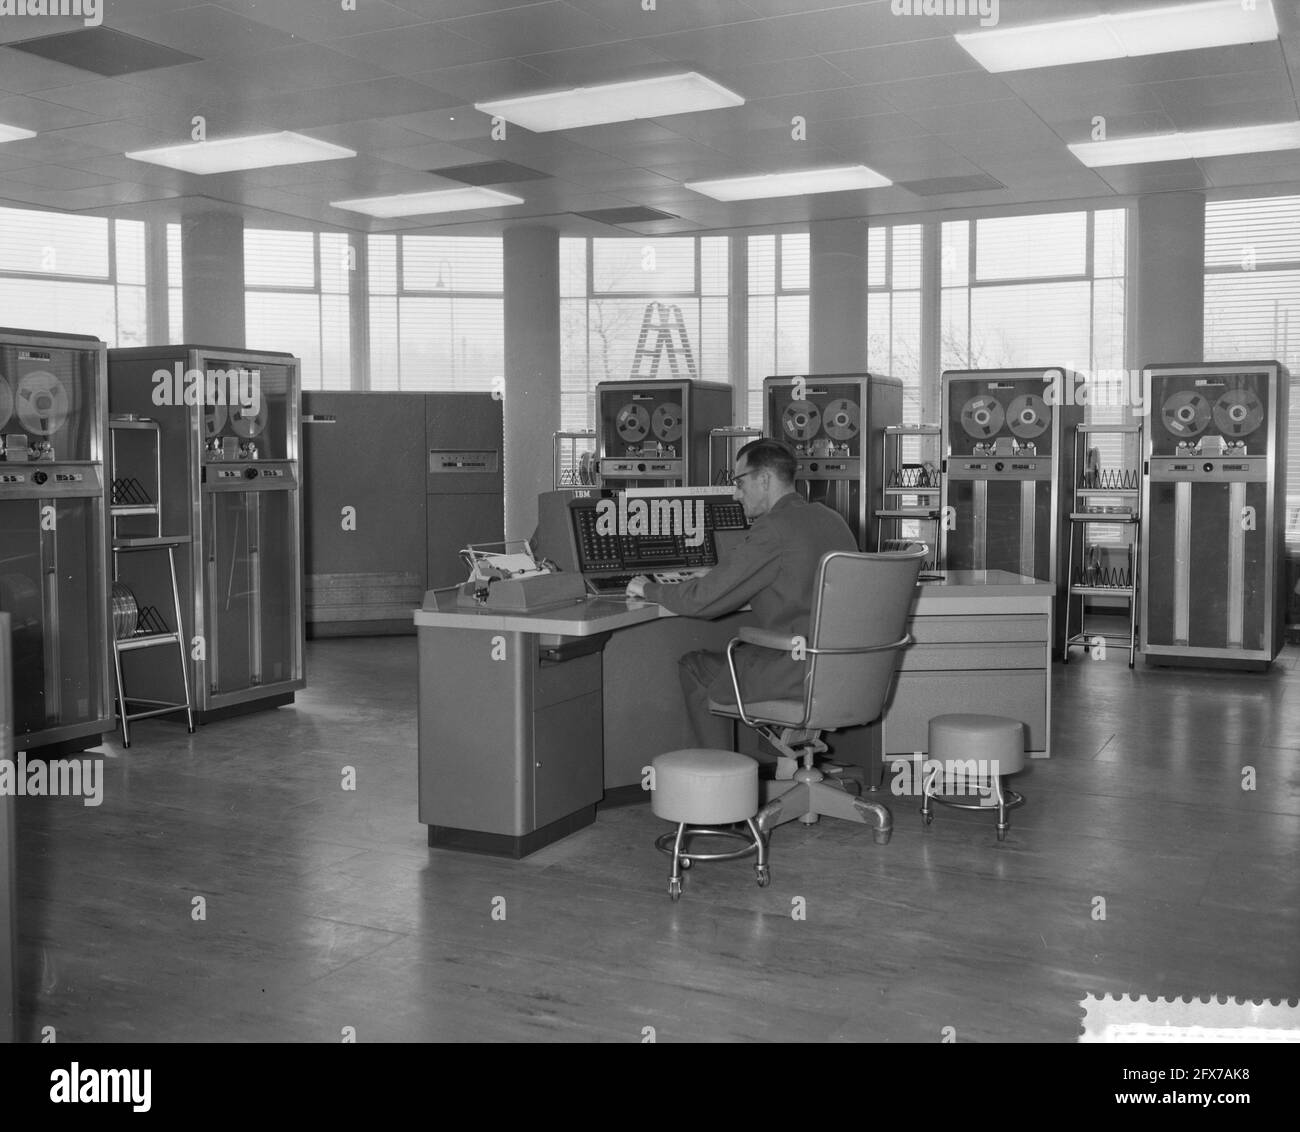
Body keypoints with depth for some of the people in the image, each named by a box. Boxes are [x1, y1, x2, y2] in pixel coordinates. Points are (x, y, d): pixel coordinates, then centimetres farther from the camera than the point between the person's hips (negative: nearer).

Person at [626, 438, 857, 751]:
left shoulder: (773, 528, -14)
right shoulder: (830, 518, 13)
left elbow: (703, 599, -13)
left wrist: (649, 590, 5)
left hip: (805, 672, -9)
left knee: (693, 668, 8)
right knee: (741, 652, 29)